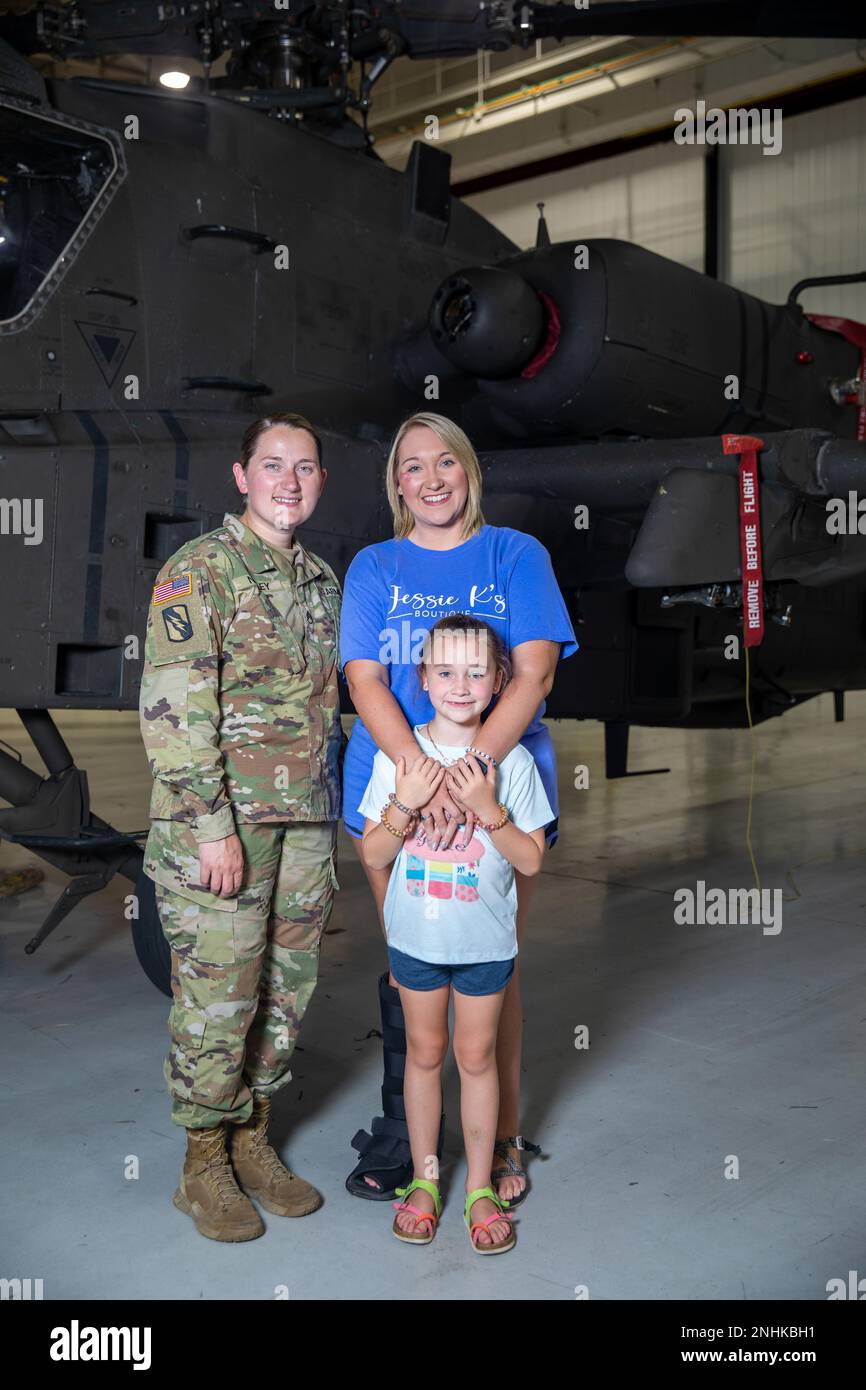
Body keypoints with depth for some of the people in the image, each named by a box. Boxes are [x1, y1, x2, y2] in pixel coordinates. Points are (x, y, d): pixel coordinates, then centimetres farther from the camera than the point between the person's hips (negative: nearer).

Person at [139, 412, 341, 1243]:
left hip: (305, 823, 7)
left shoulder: (322, 582, 14)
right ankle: (205, 1165, 18)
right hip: (222, 821, -6)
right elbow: (173, 711, -15)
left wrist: (329, 816, 15)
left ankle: (253, 1141, 29)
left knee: (284, 991, 13)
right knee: (217, 999, 1)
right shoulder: (199, 571, -8)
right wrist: (212, 826, -19)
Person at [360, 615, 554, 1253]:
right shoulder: (397, 755, -7)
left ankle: (480, 1188, 25)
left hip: (486, 941, -1)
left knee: (476, 1057, 10)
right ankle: (424, 1180, 30)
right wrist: (405, 804, -21)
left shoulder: (512, 762, -8)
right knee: (425, 1052, 14)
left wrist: (487, 809, -22)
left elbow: (531, 860, -8)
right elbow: (374, 855, -4)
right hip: (416, 935, 1)